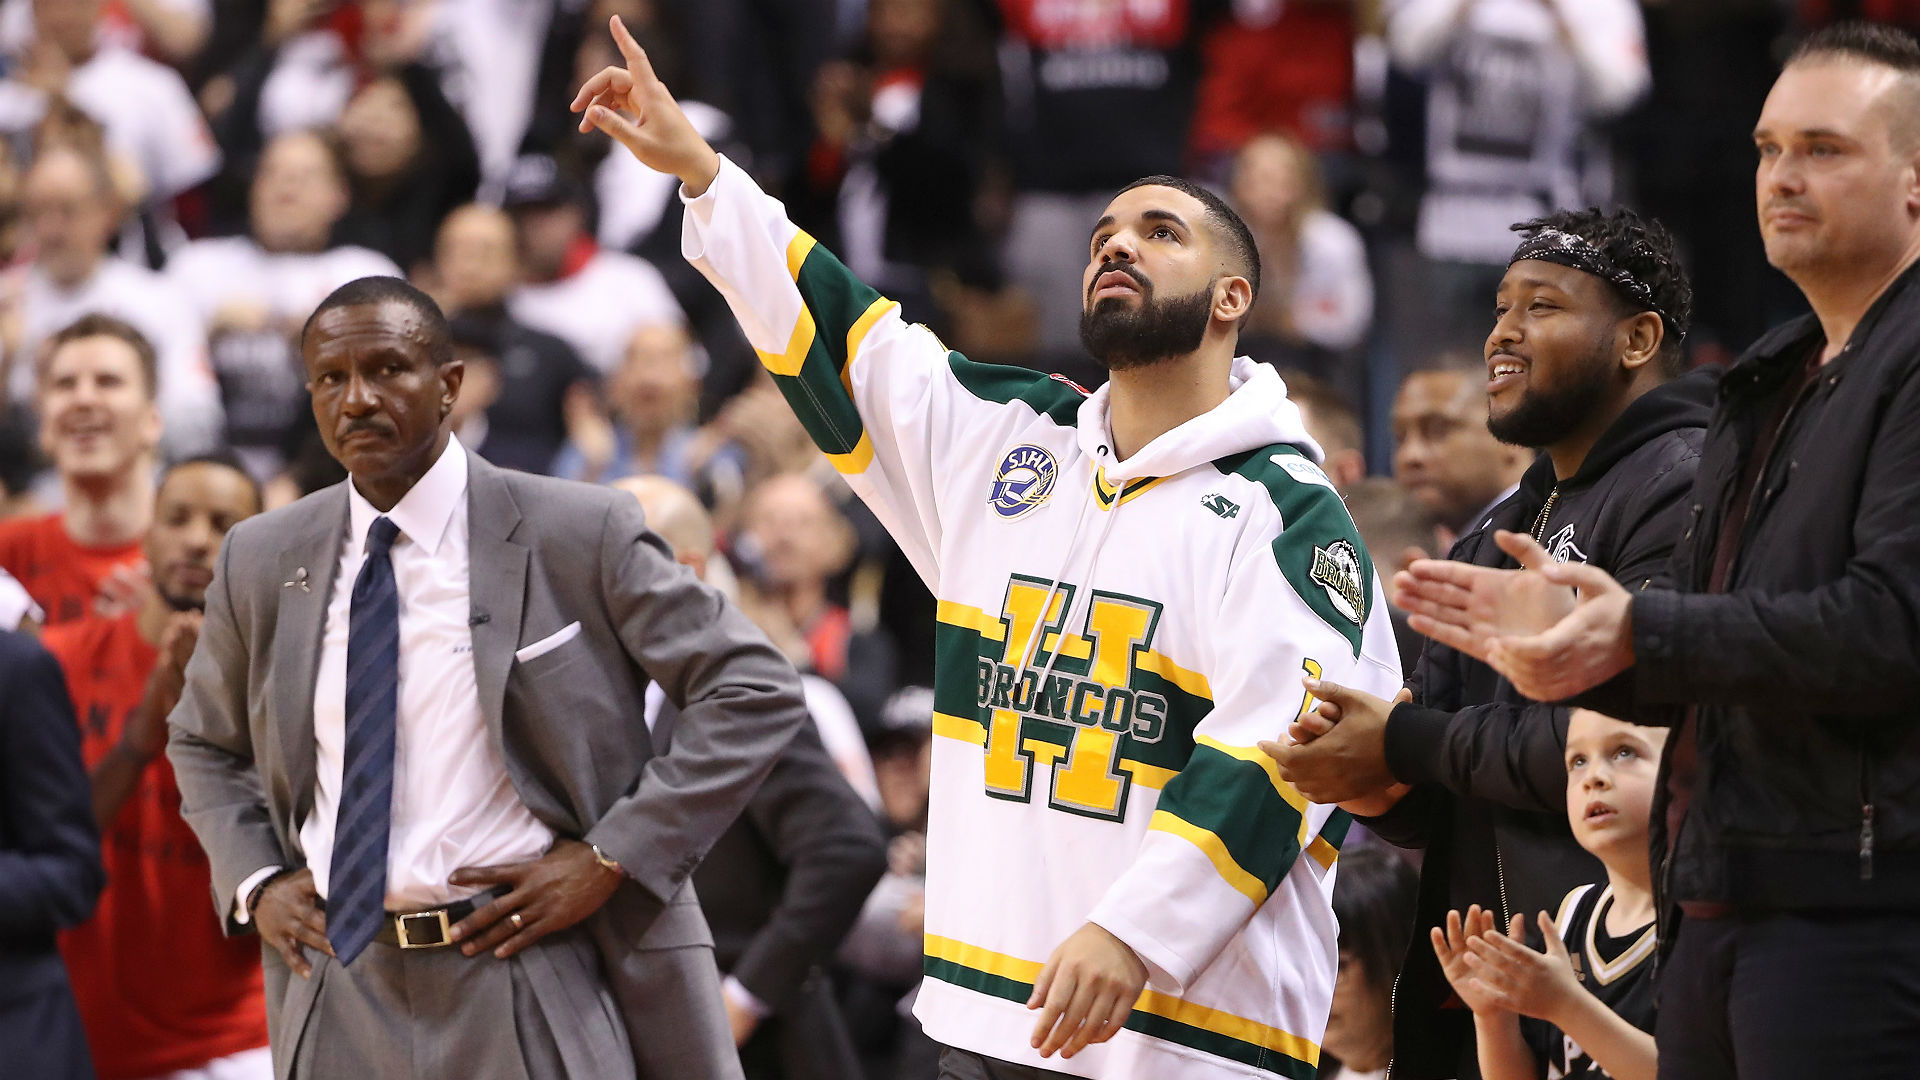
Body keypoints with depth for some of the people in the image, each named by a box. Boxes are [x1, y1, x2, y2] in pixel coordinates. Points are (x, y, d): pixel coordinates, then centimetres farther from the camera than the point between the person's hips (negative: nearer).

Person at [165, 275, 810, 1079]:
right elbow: (205, 744, 25)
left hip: (530, 989, -3)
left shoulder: (580, 535, -4)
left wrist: (610, 859, -10)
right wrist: (254, 884, 6)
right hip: (342, 977, 3)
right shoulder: (261, 562, 8)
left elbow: (755, 693, -3)